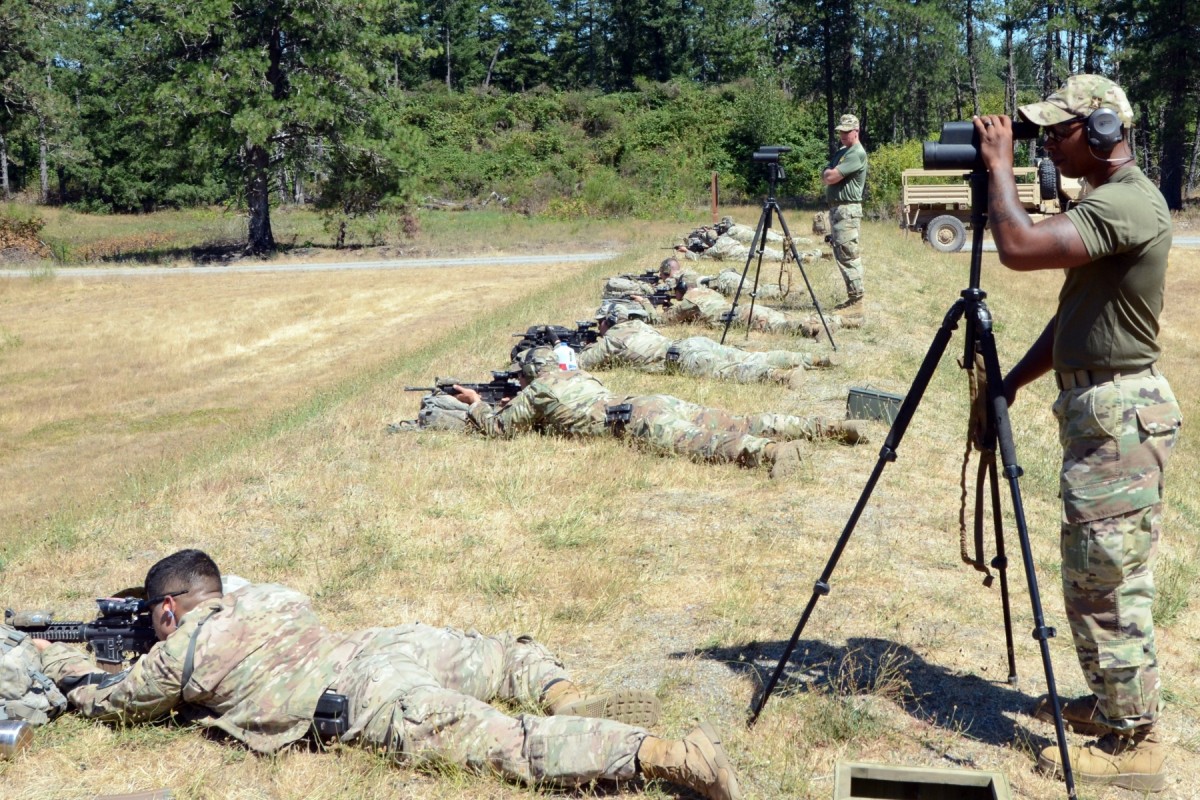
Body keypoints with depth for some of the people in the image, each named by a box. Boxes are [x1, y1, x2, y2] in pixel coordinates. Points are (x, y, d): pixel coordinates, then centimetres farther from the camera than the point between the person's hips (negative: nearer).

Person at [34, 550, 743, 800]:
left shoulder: (181, 658, 8)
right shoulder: (270, 597, 26)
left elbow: (102, 699, 23)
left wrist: (57, 654, 45)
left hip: (379, 705, -7)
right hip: (387, 645, 7)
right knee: (506, 653, 34)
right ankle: (572, 700, 7)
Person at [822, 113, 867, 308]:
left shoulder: (857, 154, -13)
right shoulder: (841, 151, 19)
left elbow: (831, 177, -19)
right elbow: (824, 177, 18)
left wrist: (829, 172, 2)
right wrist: (829, 172, -3)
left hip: (847, 209, -10)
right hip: (836, 208, 10)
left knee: (847, 254, -11)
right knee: (841, 253, 11)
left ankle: (856, 295, -8)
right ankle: (854, 294, 16)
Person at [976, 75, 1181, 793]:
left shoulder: (1129, 203, -18)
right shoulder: (1110, 200, 16)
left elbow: (1020, 247, -30)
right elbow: (1074, 314, 18)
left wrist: (999, 166, -15)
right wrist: (1009, 384, 13)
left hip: (1121, 411, -11)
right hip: (1103, 405, 11)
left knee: (1108, 580, -4)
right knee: (1099, 575, 18)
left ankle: (1132, 745, 5)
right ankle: (1114, 704, 31)